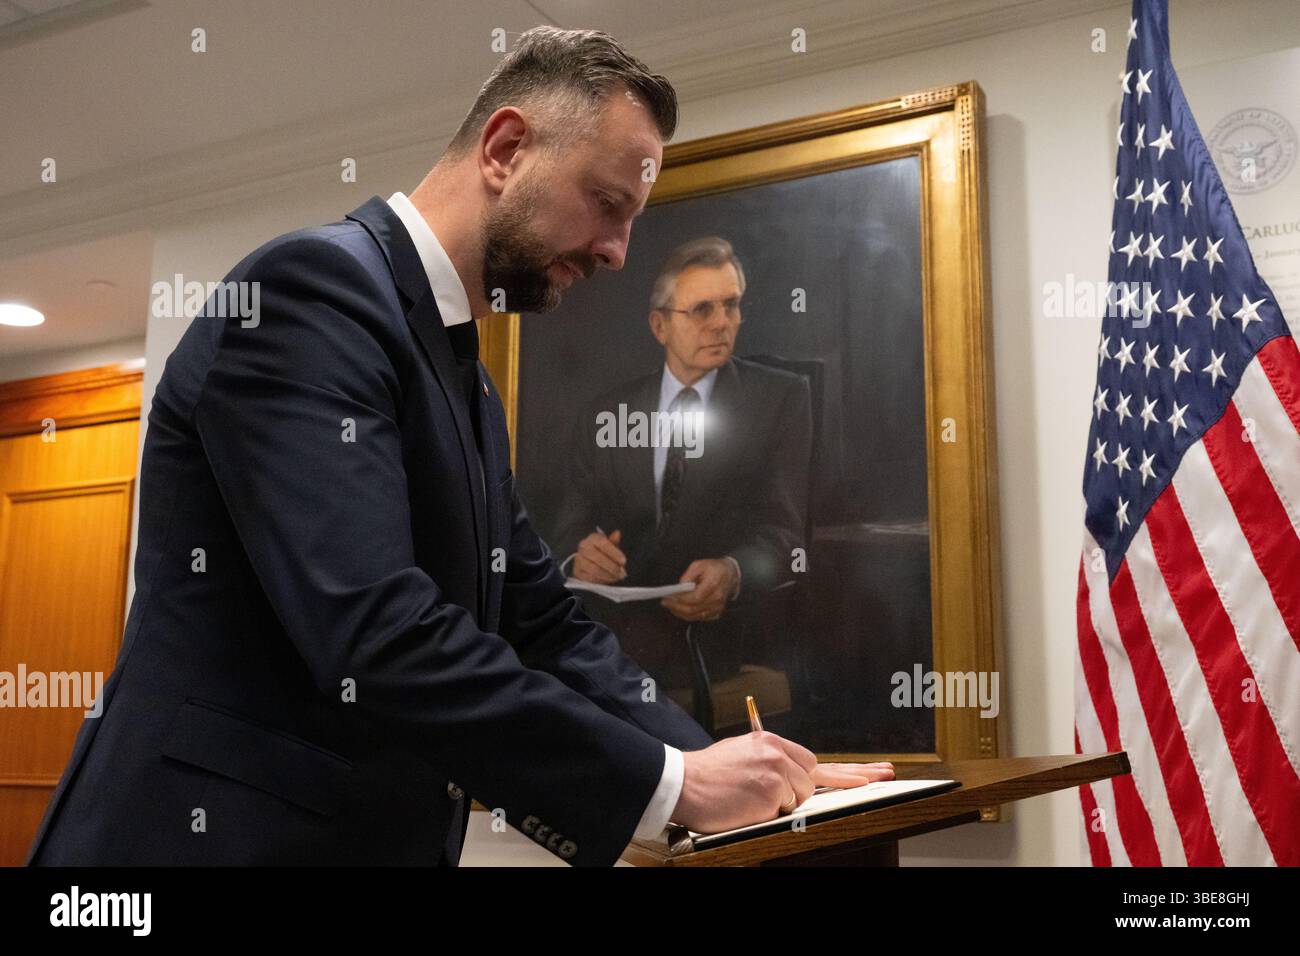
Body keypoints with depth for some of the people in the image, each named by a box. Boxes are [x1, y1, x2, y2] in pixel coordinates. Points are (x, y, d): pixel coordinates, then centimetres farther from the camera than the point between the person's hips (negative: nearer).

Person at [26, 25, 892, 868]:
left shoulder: (469, 385, 11)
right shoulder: (314, 287, -17)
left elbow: (545, 623, 10)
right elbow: (373, 638, -27)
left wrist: (716, 768, -2)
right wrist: (673, 781, -20)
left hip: (380, 835, 9)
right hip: (224, 835, -8)